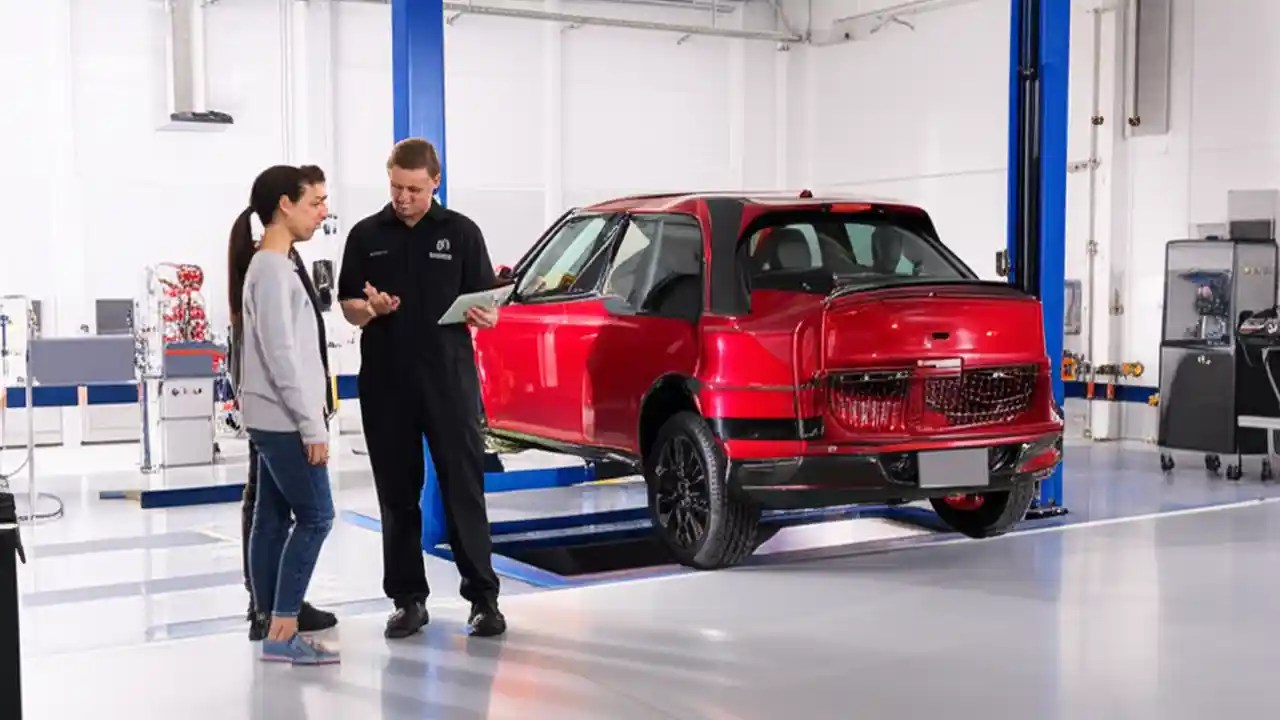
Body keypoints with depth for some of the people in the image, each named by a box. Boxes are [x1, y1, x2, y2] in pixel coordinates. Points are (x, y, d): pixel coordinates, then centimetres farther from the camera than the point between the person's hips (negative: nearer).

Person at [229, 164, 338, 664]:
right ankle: (281, 632, -5)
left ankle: (271, 622, 16)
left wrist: (309, 417, 15)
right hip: (283, 418, -9)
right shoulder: (272, 268, -15)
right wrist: (311, 423, -18)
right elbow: (280, 353, -20)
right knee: (315, 517, -6)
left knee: (273, 519, 10)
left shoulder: (273, 265, 15)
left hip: (272, 418, 9)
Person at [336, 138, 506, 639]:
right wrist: (371, 308, -12)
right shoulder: (366, 235, 8)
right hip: (385, 381, 2)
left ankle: (483, 596, 6)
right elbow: (348, 308, 10)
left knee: (464, 487, -2)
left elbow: (488, 305, 5)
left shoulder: (461, 232, 4)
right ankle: (408, 598, 16)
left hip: (449, 378, -2)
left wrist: (484, 316, -18)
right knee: (397, 494, 7)